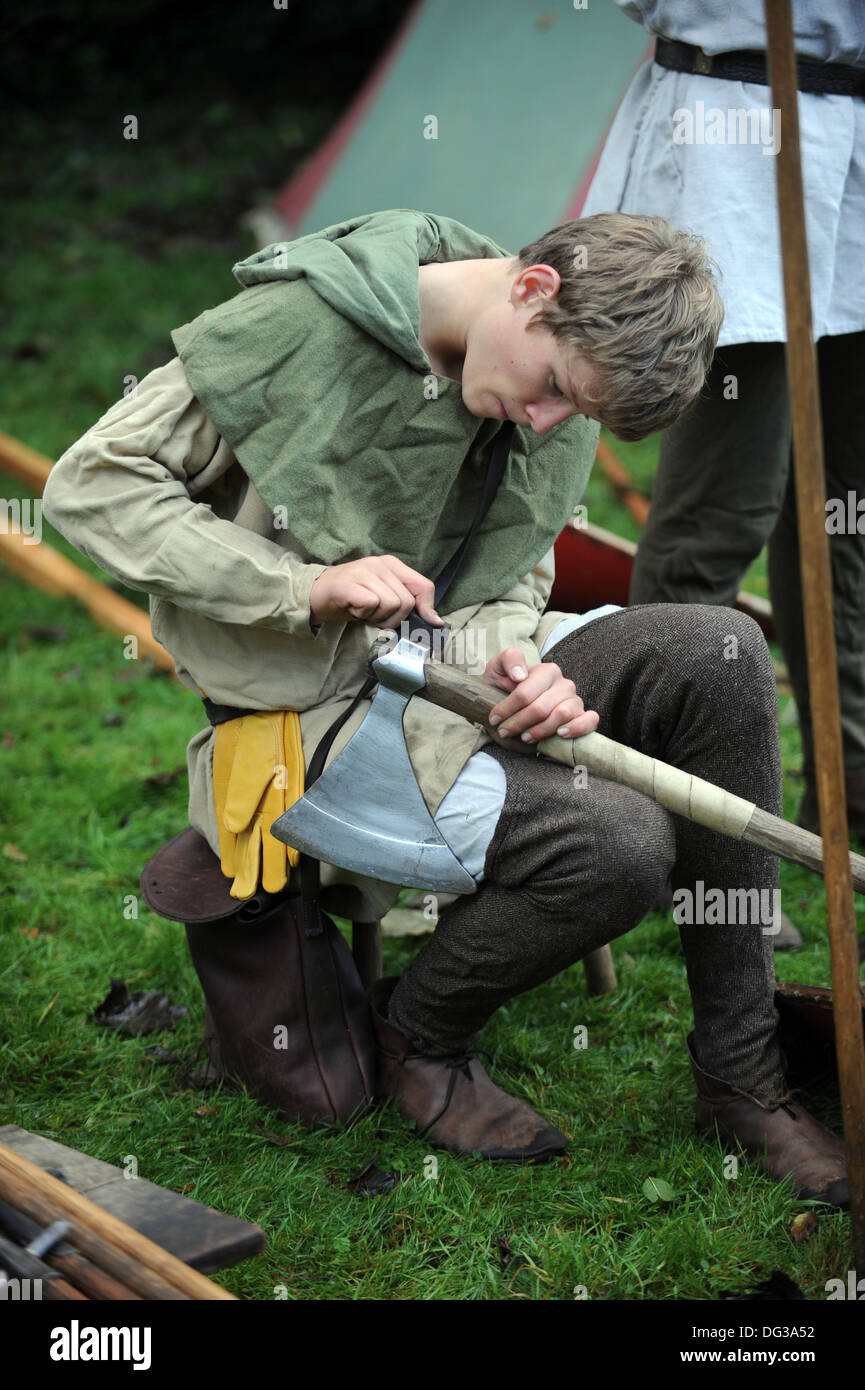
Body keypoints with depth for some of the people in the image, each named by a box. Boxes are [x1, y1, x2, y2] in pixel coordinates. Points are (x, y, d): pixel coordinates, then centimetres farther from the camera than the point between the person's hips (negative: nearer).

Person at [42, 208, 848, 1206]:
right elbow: (90, 486, -14)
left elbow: (508, 582, 8)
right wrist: (307, 588, -25)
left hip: (443, 673, 7)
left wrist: (509, 667, -18)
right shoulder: (304, 321, -18)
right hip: (315, 711, -6)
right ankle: (417, 1034, 7)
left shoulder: (560, 395, -1)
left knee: (718, 654, -15)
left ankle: (743, 1075, -4)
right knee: (618, 843, -24)